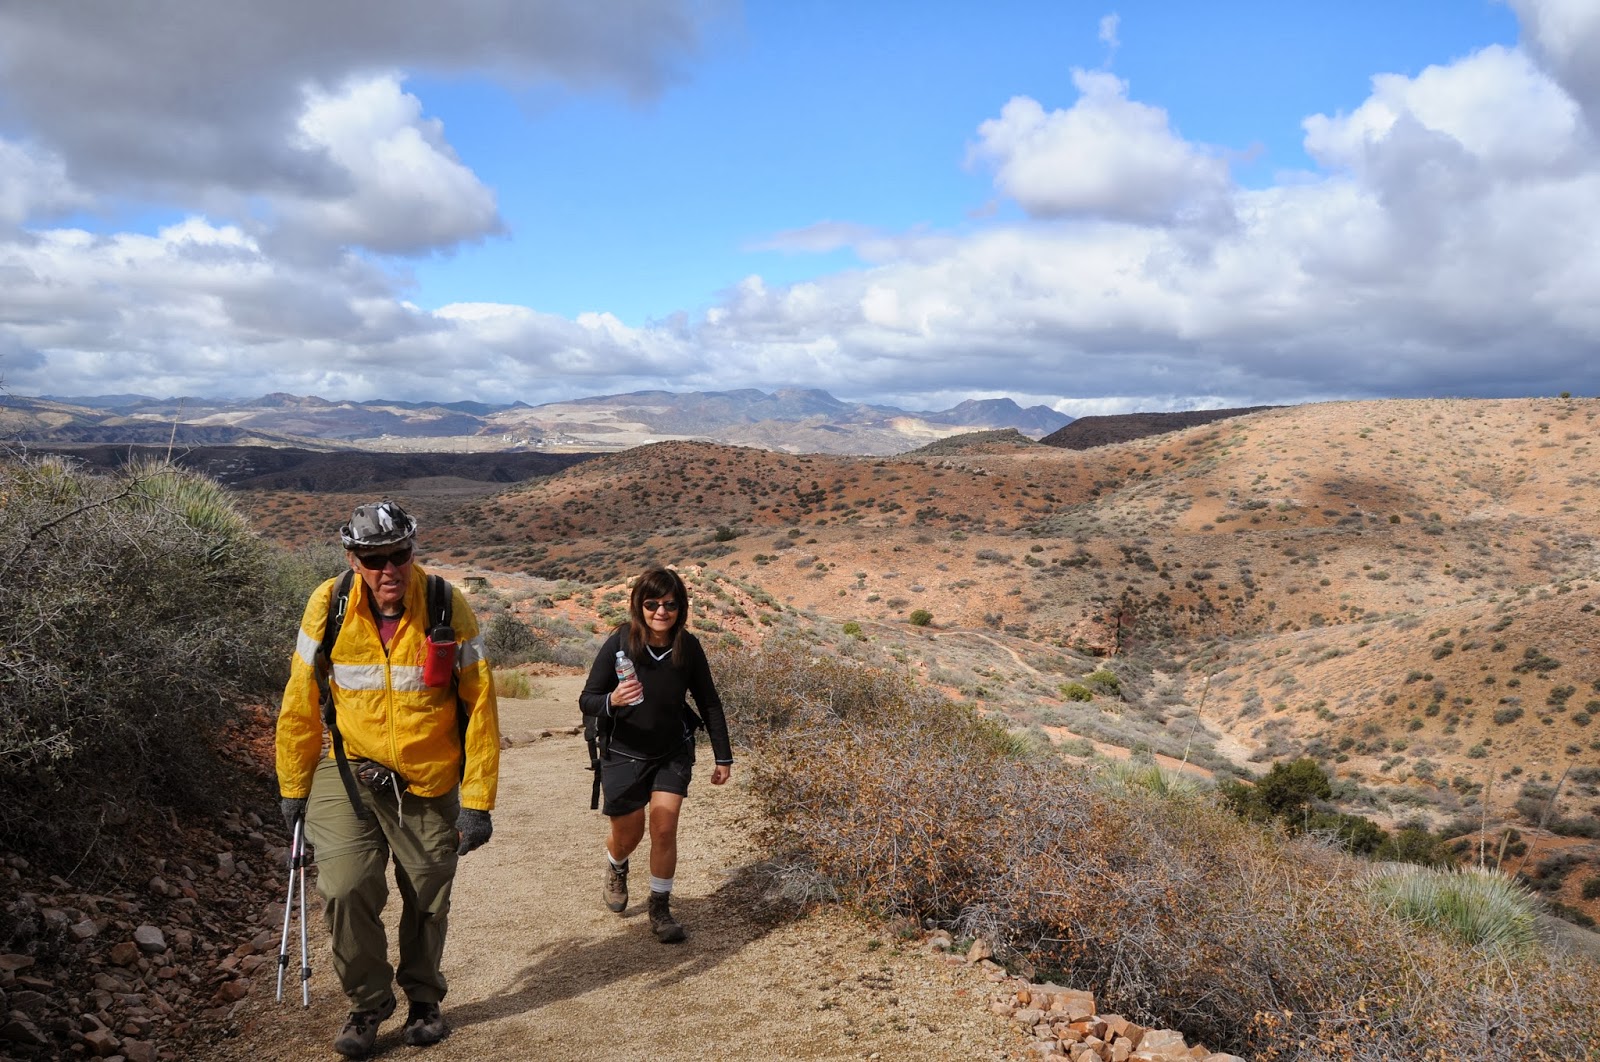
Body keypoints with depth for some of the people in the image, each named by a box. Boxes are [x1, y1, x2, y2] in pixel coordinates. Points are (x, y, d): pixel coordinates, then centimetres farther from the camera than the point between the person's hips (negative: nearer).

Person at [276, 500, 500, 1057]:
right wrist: (293, 787, 6)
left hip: (430, 781, 0)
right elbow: (301, 704, 0)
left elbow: (479, 707, -11)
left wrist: (477, 800, -11)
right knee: (346, 889, -12)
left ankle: (423, 997, 38)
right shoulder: (327, 606, -11)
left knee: (428, 899, 11)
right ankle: (367, 1003, 13)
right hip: (350, 774, 0)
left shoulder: (448, 607, -15)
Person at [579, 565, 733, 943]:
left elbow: (709, 704, -1)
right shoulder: (619, 643, -20)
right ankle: (616, 870, 47)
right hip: (624, 754, -1)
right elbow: (586, 700, -15)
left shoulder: (688, 647, -13)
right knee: (628, 834, 11)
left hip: (672, 753, 1)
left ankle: (660, 910, 13)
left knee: (665, 829, -8)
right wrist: (612, 701, -38)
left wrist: (723, 757, 2)